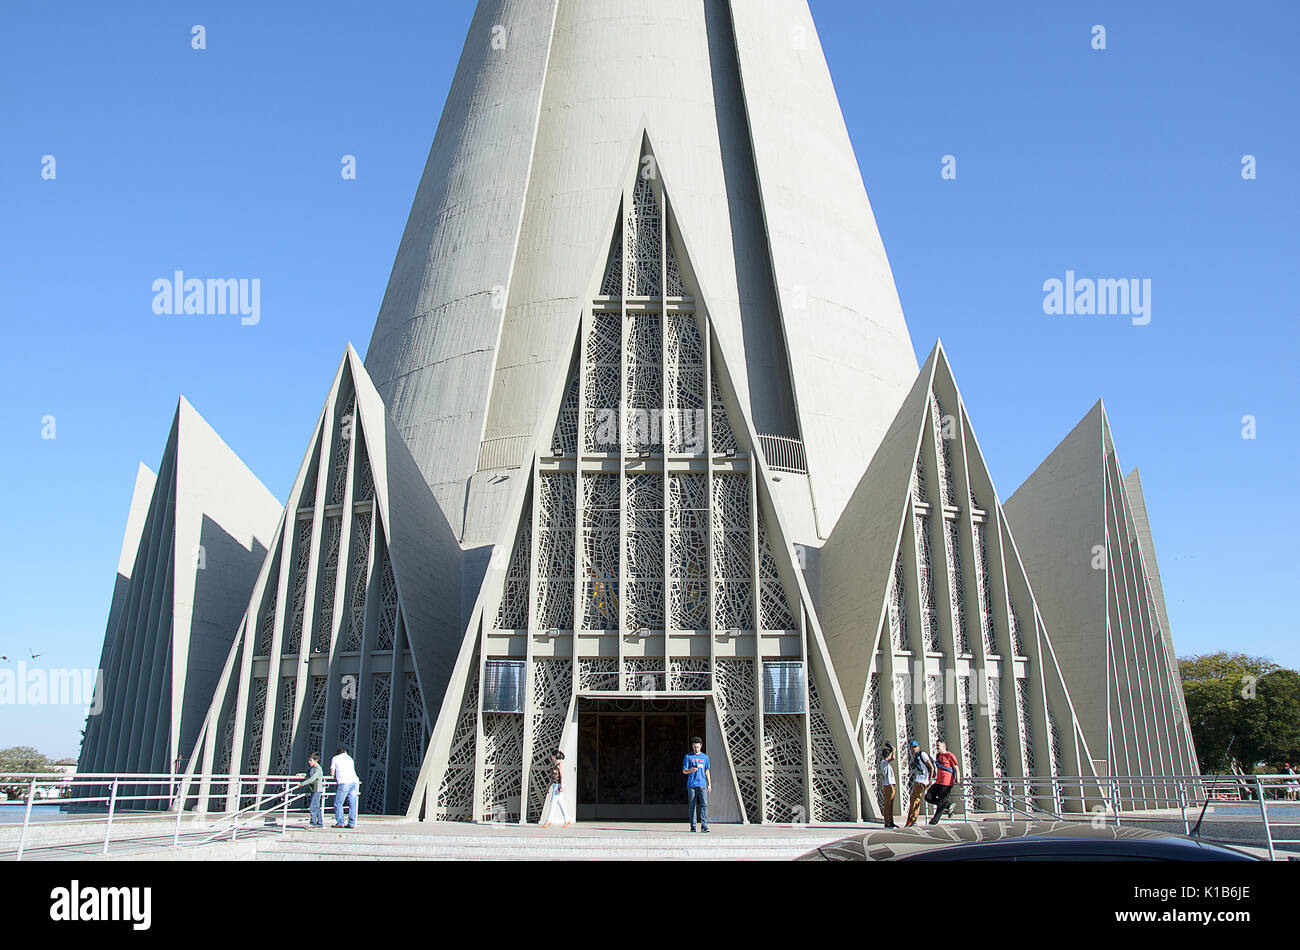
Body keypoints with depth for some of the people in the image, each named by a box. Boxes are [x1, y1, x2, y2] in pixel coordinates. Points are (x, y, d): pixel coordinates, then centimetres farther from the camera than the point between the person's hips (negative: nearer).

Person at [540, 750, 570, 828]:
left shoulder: (560, 763, -9)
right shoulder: (554, 764, 17)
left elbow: (562, 776, -15)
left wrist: (561, 786, -22)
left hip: (558, 785, -9)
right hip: (555, 785, 9)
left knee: (553, 803, -9)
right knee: (560, 803, 8)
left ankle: (548, 821, -8)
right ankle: (567, 820, 10)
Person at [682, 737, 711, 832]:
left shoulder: (705, 757, 14)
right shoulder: (688, 756, 5)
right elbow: (684, 771, 3)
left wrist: (709, 784, 11)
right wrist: (691, 770, -18)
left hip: (702, 785, 1)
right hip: (691, 784, -1)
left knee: (704, 804, -11)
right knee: (692, 805, 2)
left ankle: (704, 826, -13)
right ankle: (693, 826, 9)